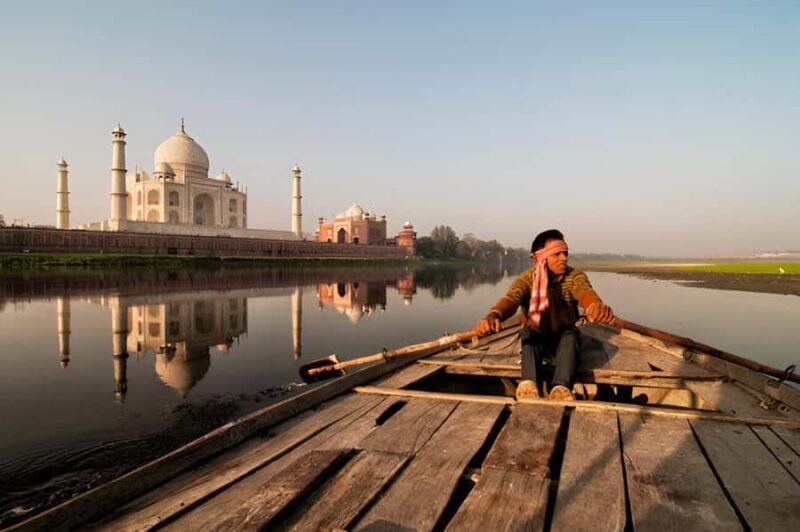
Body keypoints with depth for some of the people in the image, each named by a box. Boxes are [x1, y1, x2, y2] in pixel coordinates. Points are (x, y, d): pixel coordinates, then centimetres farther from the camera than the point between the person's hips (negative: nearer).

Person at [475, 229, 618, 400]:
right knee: (528, 332, -32)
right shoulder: (527, 278, -16)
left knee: (571, 335, -32)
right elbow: (511, 298, -37)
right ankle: (529, 384, -51)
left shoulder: (575, 276, -15)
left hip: (563, 338, 0)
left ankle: (562, 388, -52)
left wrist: (596, 306, -65)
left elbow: (585, 292, -39)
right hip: (536, 337, 0)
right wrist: (493, 315, -62)